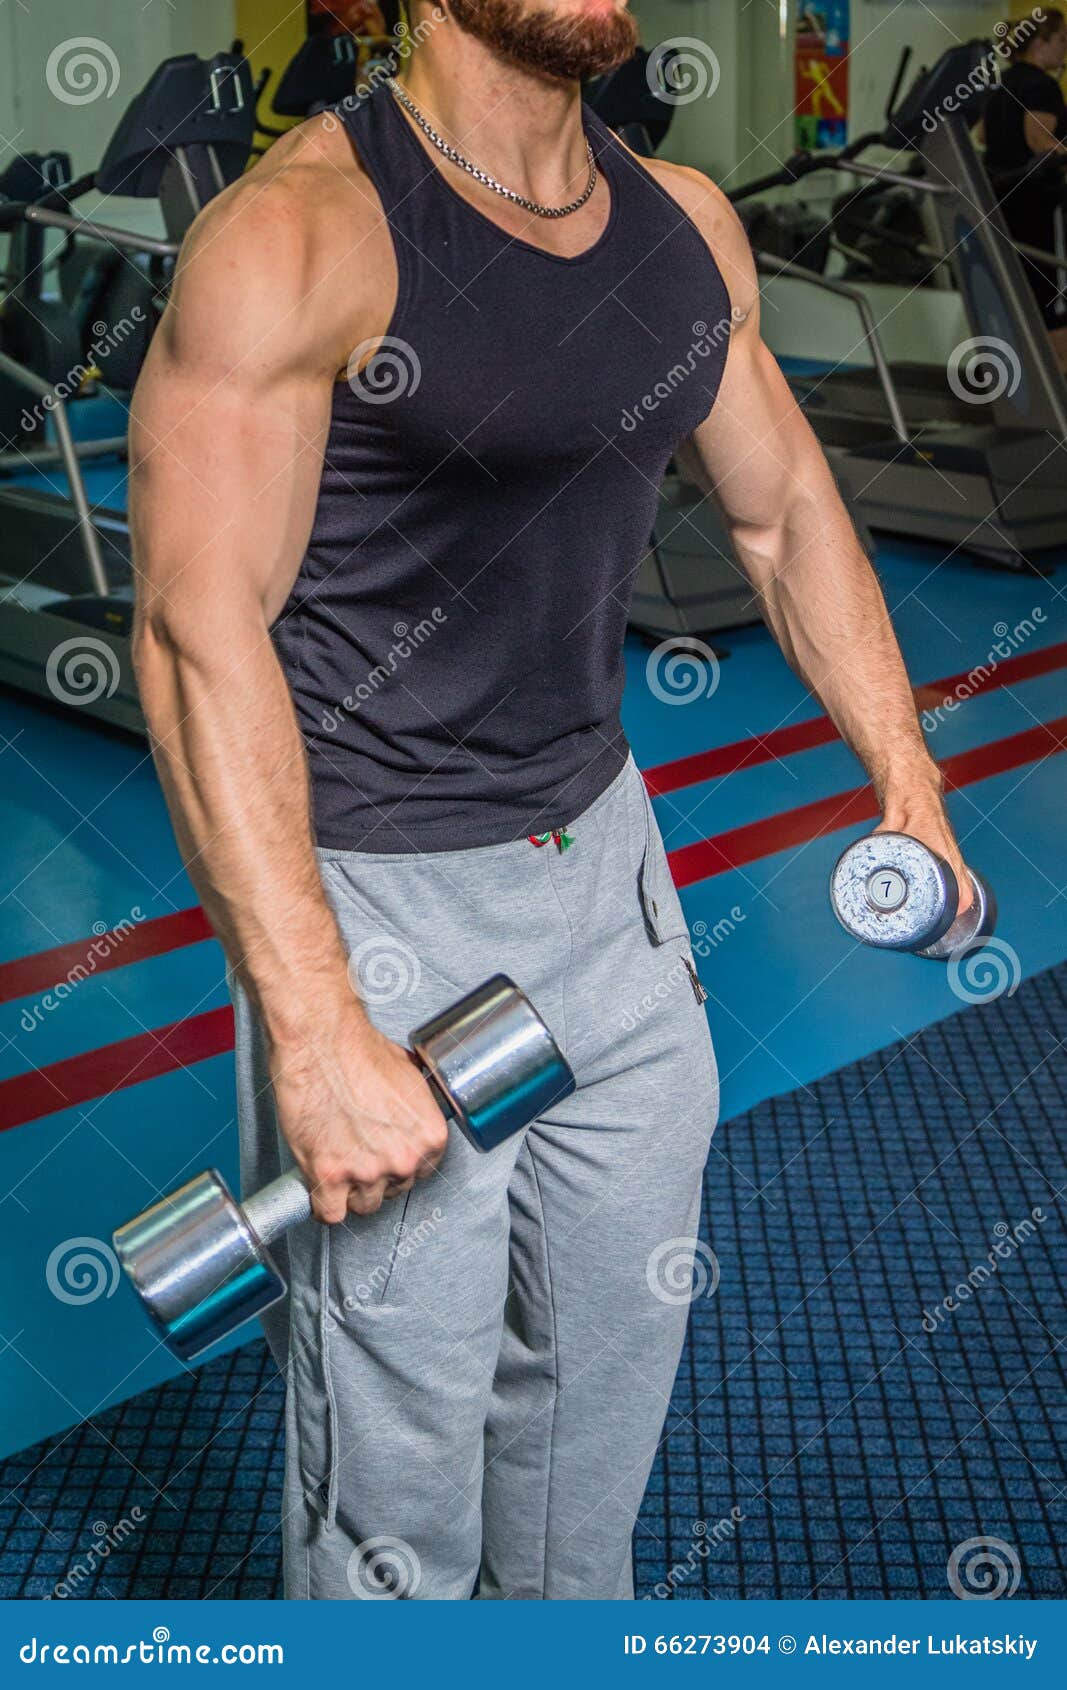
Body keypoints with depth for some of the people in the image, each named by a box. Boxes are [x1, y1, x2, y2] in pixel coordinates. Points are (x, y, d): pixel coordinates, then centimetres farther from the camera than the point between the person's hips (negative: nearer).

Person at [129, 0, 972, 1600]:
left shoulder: (689, 223, 3)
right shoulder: (299, 234, -19)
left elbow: (787, 511, 14)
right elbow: (200, 629, -26)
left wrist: (909, 790, 11)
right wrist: (318, 1033, -32)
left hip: (603, 851, 7)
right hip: (374, 896, -7)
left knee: (624, 1314, 22)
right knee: (403, 1395, 4)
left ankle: (564, 1617, 48)